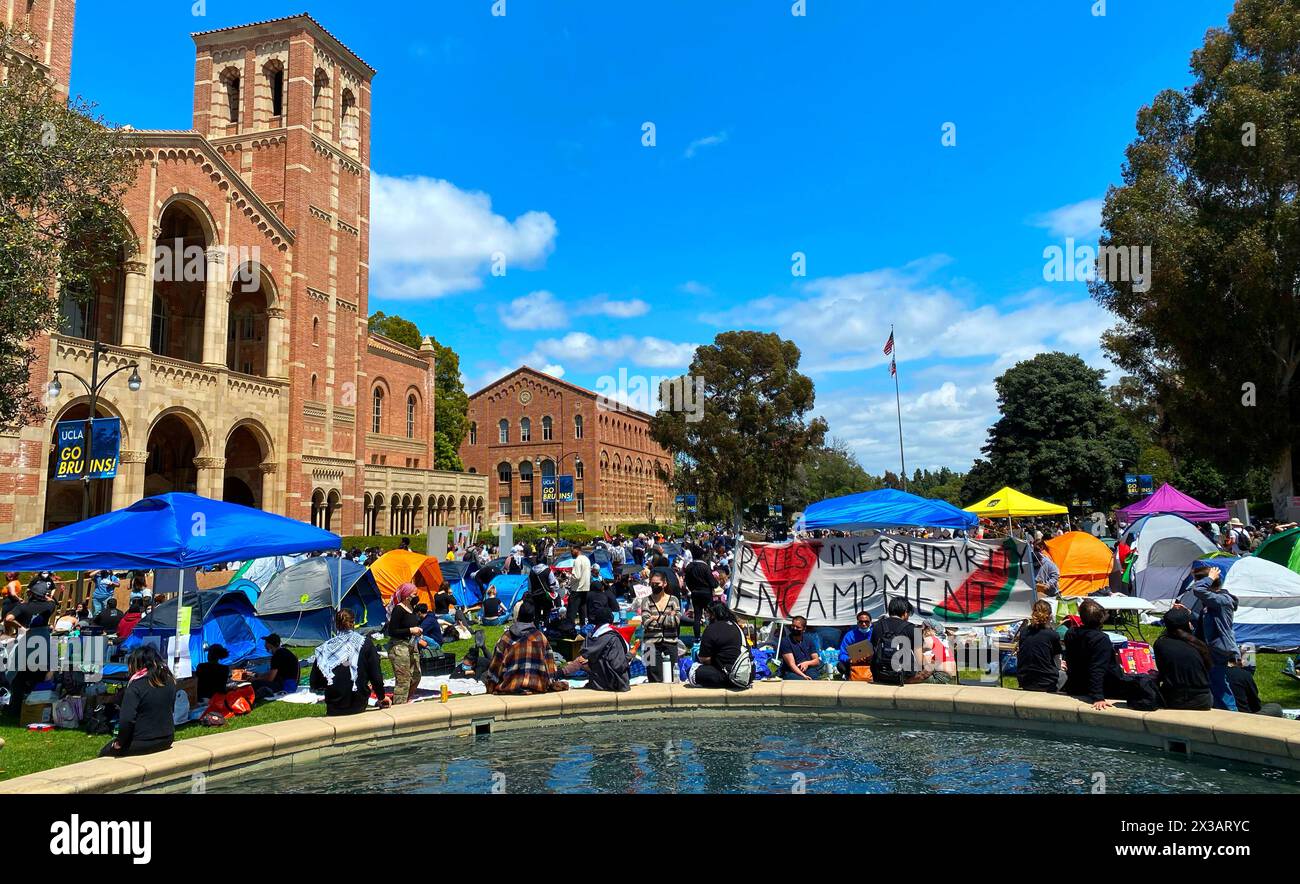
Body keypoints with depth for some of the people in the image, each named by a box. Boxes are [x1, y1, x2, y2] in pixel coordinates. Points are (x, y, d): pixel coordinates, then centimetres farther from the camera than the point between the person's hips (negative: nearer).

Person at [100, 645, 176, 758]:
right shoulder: (170, 681, 3)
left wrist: (119, 743, -7)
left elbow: (127, 719, -20)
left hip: (142, 743, -7)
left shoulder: (136, 684, -17)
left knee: (104, 753, 15)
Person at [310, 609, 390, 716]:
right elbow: (376, 675, -5)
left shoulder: (326, 648, -5)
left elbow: (315, 684, -1)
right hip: (359, 706, 0)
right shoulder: (365, 643, -7)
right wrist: (381, 697, 10)